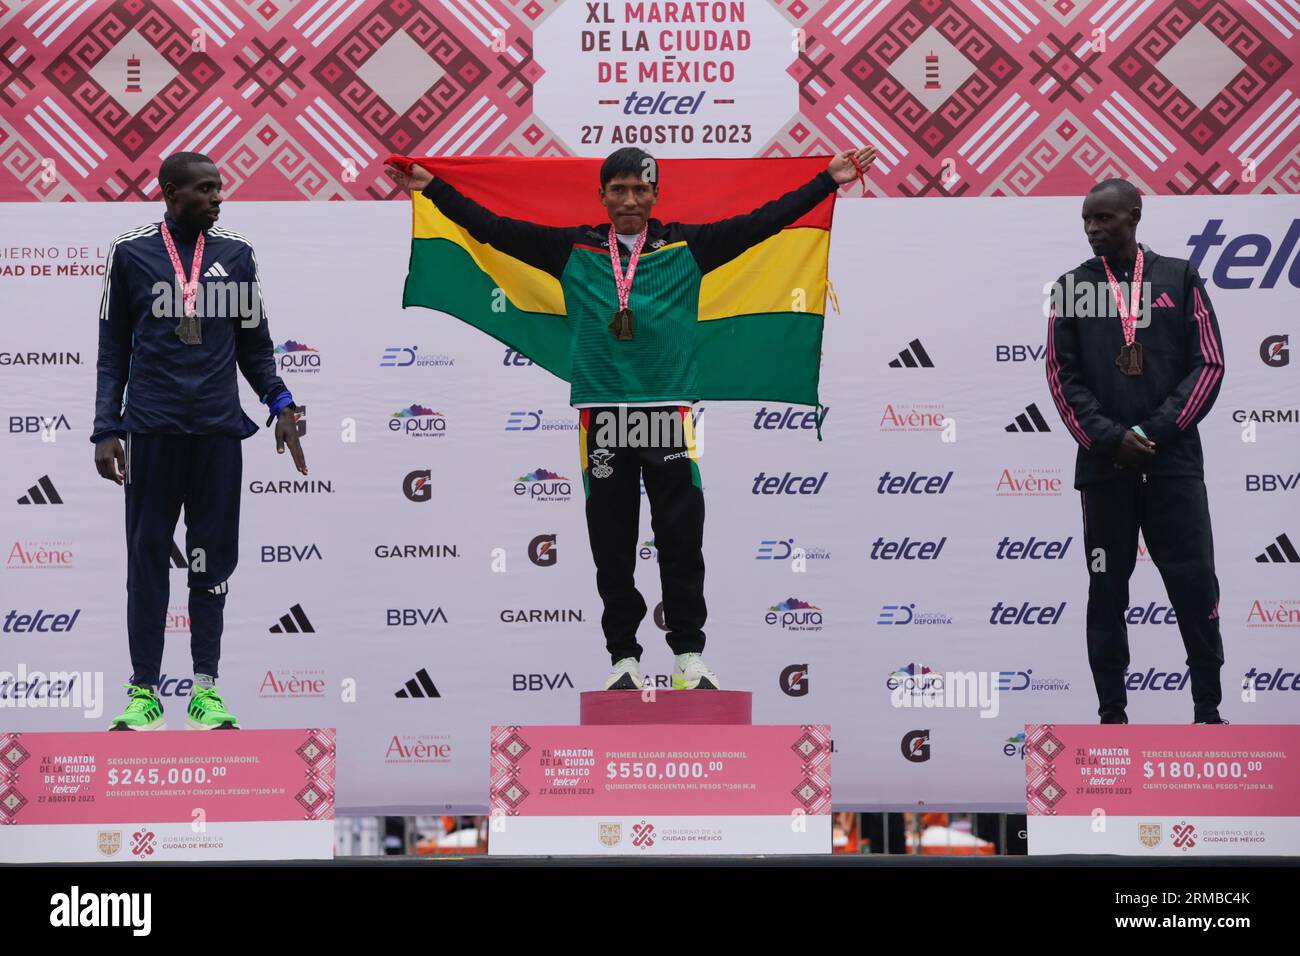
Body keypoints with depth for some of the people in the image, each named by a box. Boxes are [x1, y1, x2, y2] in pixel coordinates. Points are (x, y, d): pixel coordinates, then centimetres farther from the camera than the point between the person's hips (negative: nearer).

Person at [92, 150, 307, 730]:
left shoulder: (235, 254, 9)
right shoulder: (131, 254, 3)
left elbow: (253, 343, 14)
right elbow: (113, 350, 7)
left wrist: (280, 404, 0)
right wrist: (107, 429, 0)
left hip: (218, 429, 2)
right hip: (153, 428, -2)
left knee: (212, 557, 4)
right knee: (148, 556, 2)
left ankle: (205, 691, 11)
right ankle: (143, 691, 8)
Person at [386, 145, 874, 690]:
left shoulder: (687, 247, 4)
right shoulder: (573, 250, 5)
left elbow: (762, 221, 2)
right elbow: (494, 228, 6)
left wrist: (827, 181, -2)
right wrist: (433, 188, 2)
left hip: (668, 414, -1)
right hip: (601, 415, 1)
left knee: (682, 541, 2)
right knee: (611, 546, 6)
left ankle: (689, 655, 12)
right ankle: (623, 656, 16)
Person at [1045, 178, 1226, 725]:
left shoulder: (1180, 279, 5)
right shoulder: (1073, 288, 7)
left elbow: (1208, 362, 0)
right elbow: (1063, 376, 2)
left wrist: (1155, 431, -10)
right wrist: (1109, 438, -11)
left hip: (1174, 461, -1)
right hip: (1103, 465, 1)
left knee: (1195, 585, -3)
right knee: (1107, 591, 4)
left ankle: (1208, 709, 6)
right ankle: (1112, 713, 11)